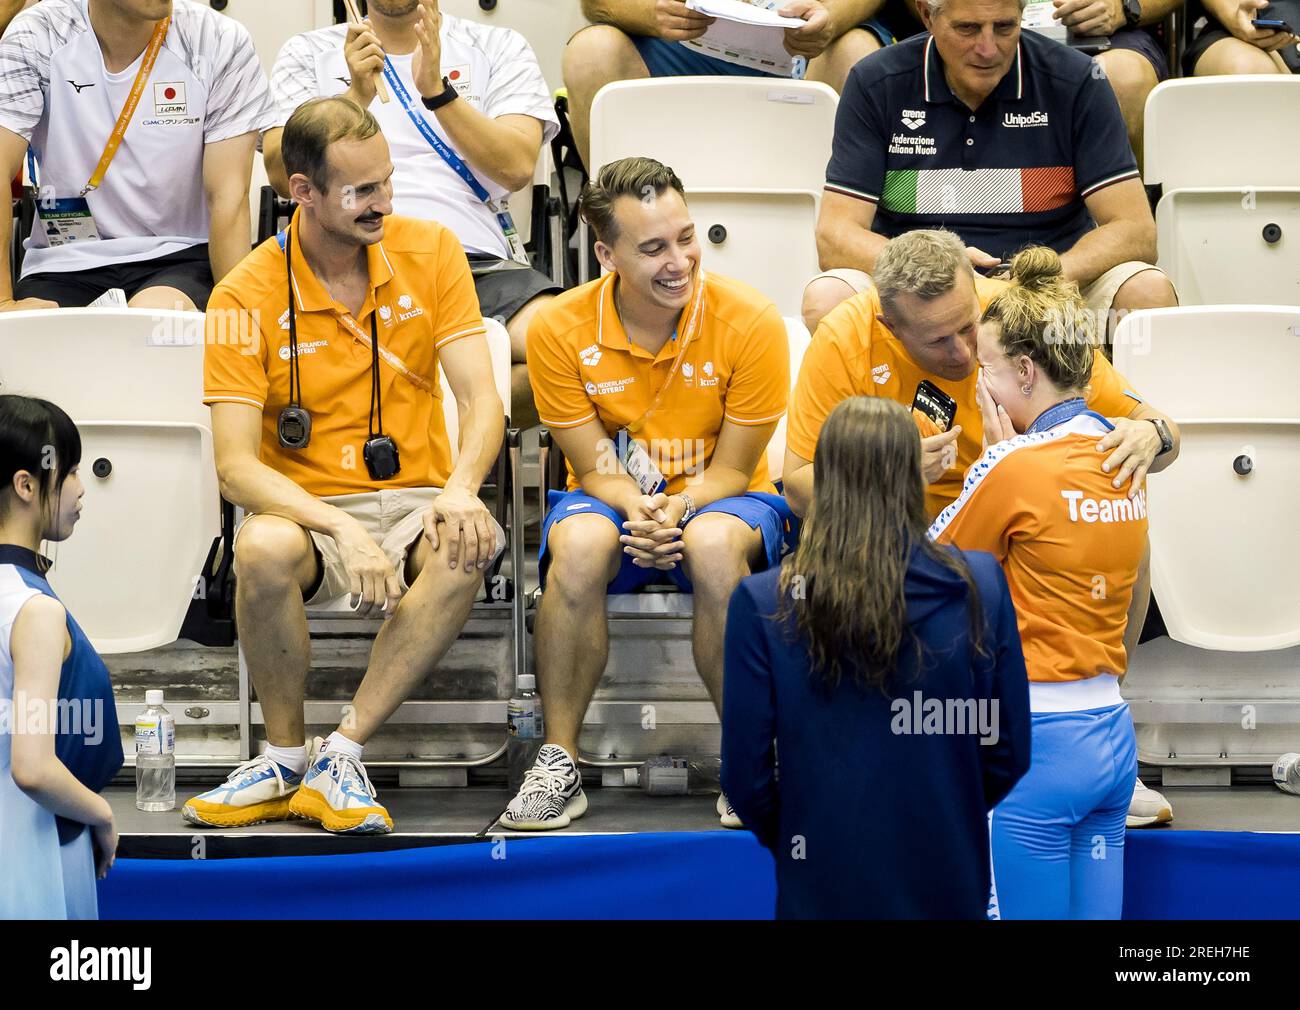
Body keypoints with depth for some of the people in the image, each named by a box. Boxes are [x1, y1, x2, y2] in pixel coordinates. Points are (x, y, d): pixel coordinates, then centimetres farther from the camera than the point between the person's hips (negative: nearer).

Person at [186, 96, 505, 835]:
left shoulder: (430, 252, 1)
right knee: (263, 549, -37)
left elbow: (481, 399, -5)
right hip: (306, 506, -1)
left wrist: (460, 489, -27)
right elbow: (236, 464, -13)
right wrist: (343, 531, -30)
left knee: (468, 547, -34)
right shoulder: (246, 297, -7)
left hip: (414, 503, 1)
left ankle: (340, 759, -25)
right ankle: (286, 760, -14)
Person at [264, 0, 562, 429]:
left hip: (477, 260, 1)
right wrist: (356, 95, -8)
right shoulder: (308, 53, 19)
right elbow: (284, 175, 5)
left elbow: (517, 168, 3)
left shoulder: (499, 49, 19)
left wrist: (436, 90, -8)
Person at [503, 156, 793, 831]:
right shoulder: (559, 329, -11)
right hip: (614, 500, 1)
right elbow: (595, 468, -5)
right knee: (580, 544, -35)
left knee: (715, 544, -37)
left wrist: (676, 512, -28)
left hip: (717, 502, -1)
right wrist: (640, 515, -27)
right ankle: (559, 763, -22)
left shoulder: (750, 321, -14)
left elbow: (731, 470, -8)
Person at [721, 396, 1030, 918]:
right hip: (949, 879, 1)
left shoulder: (763, 604, -12)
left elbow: (745, 772, -8)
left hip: (826, 883, -1)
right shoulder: (978, 587, -8)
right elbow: (1010, 751, -1)